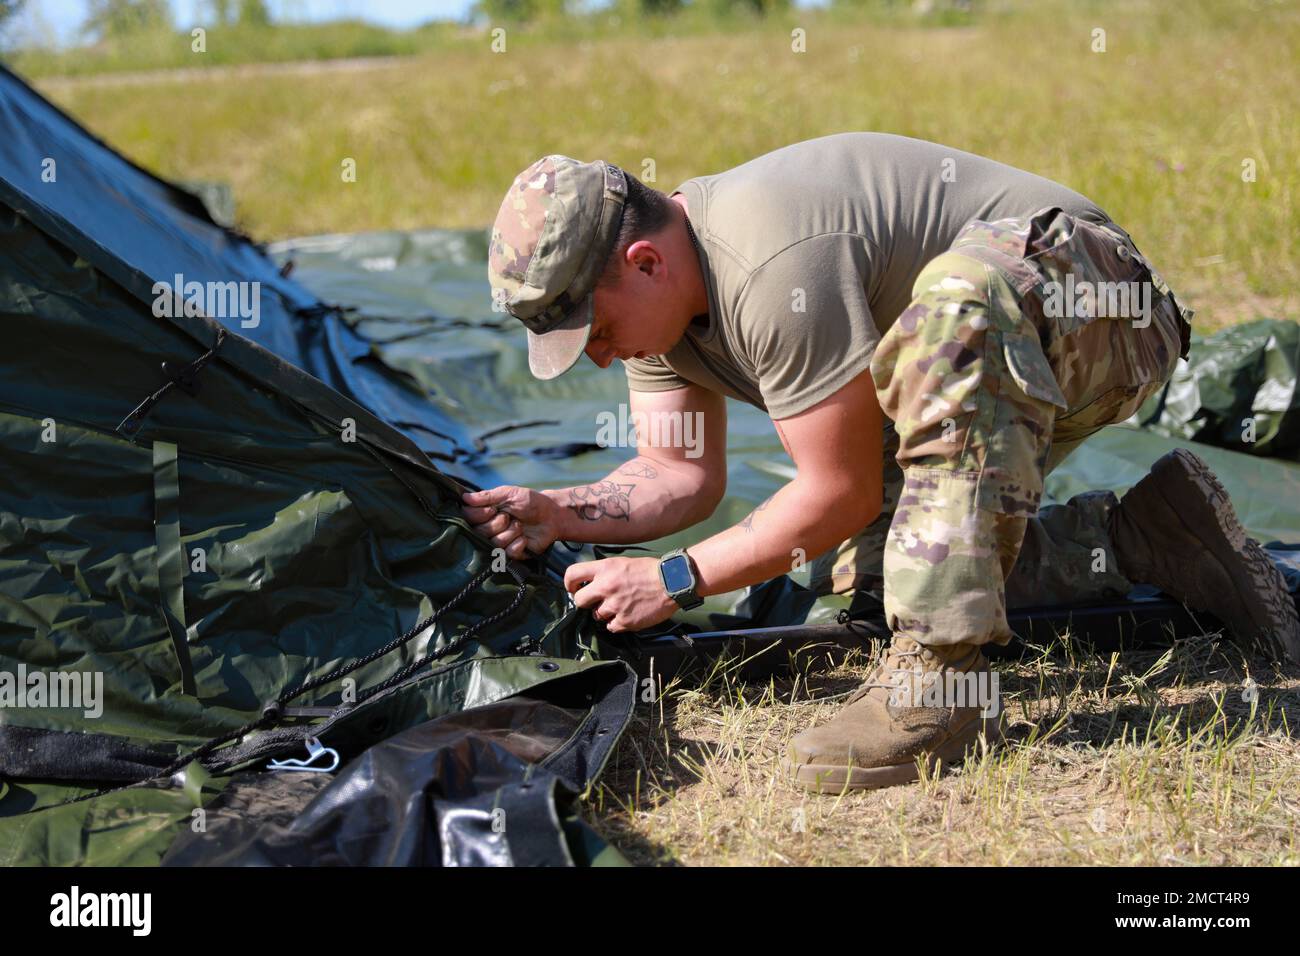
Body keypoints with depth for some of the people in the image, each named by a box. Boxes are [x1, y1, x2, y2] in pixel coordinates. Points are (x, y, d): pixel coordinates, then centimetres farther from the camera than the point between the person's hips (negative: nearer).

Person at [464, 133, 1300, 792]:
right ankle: (1140, 537, 10)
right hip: (977, 371, 10)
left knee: (957, 294, -42)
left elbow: (845, 493, -25)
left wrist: (676, 580, -19)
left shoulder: (771, 269, -32)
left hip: (1094, 303, -10)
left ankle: (942, 677, -41)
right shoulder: (659, 286, -1)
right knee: (857, 574, 0)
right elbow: (683, 474, 4)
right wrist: (557, 515, -12)